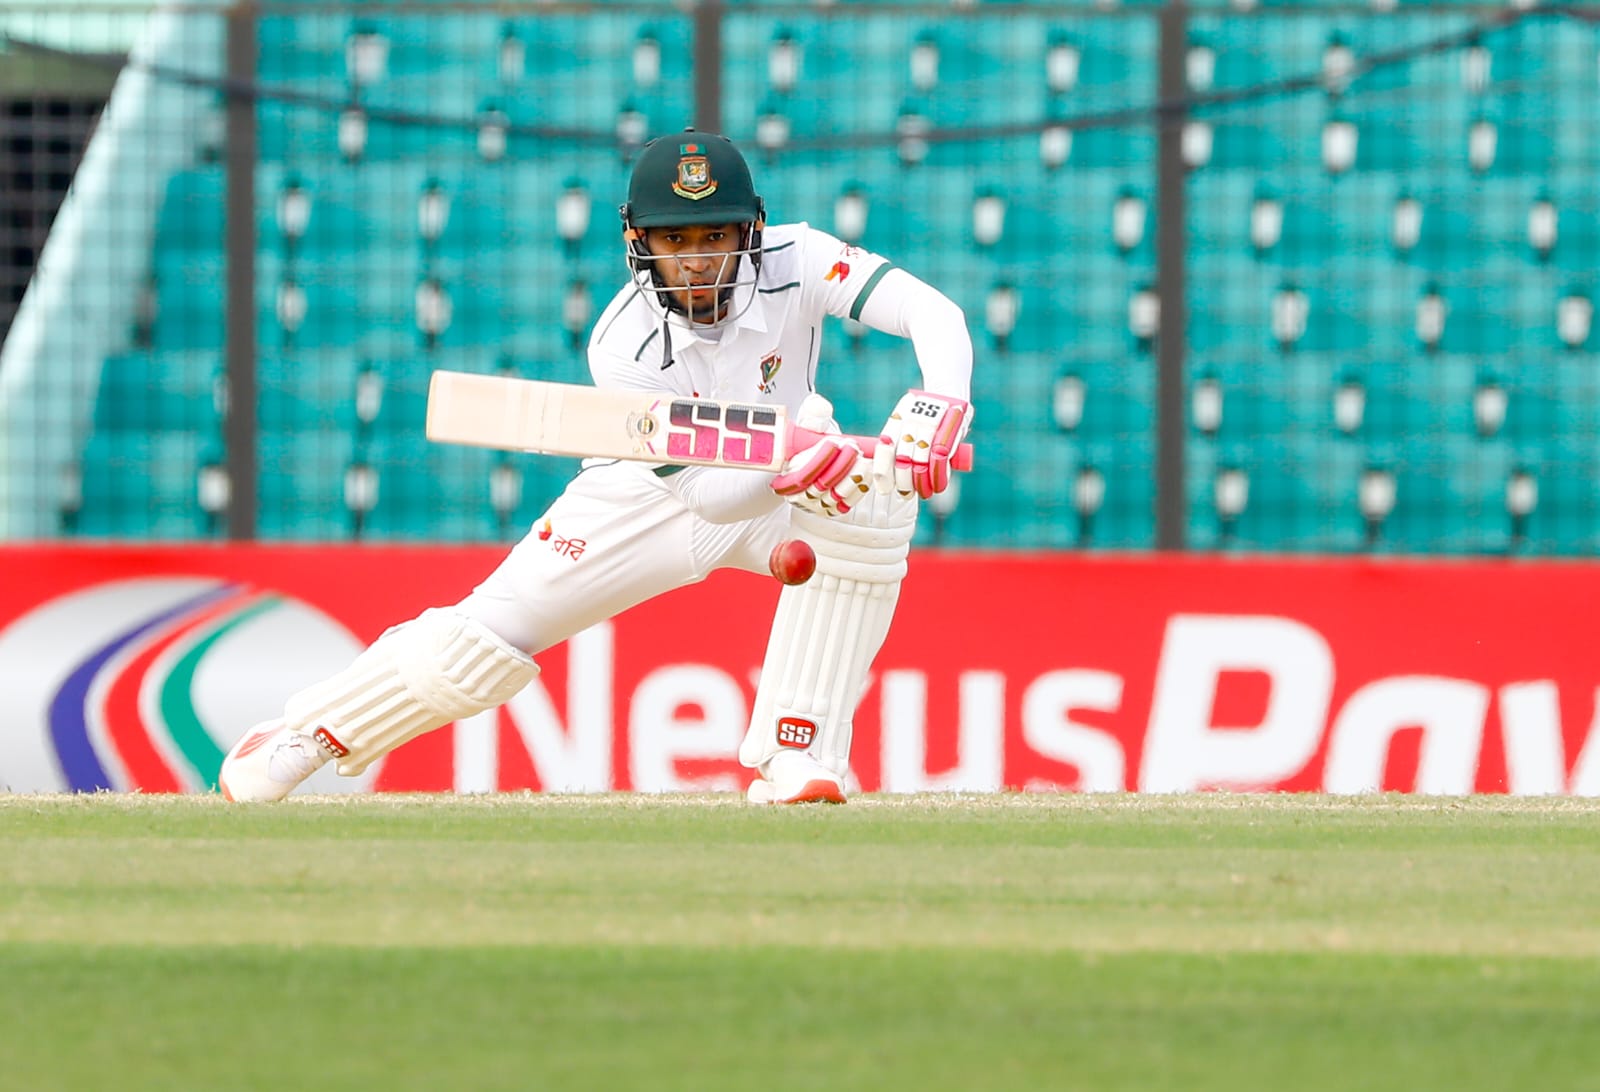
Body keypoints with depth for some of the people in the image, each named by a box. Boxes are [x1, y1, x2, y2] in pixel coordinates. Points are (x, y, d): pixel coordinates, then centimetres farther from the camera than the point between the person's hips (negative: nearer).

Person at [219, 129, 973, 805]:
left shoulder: (795, 261, -25)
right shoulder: (624, 346, -29)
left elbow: (935, 314, -35)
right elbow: (710, 494, -33)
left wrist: (938, 407, -55)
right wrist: (791, 466, -54)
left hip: (780, 492, 2)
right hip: (649, 501, -2)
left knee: (874, 494, -31)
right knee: (487, 639, -12)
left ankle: (796, 751, -24)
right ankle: (302, 738, 13)